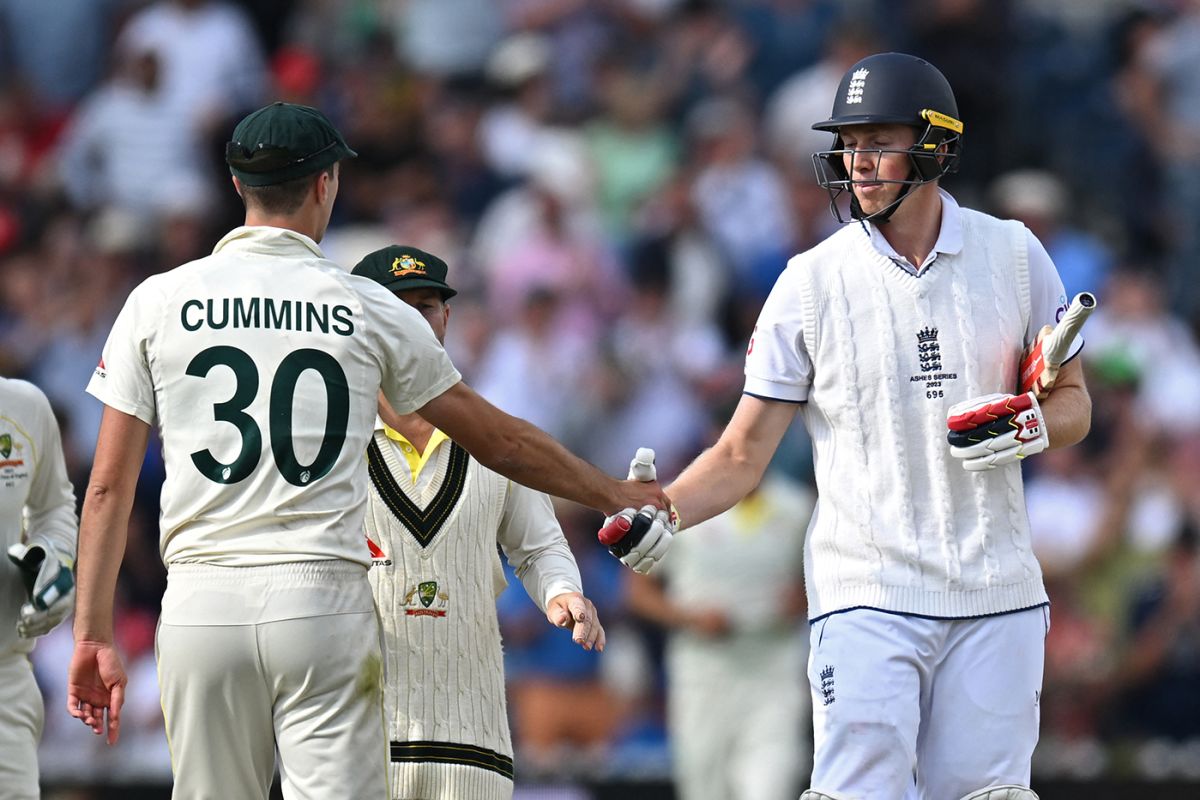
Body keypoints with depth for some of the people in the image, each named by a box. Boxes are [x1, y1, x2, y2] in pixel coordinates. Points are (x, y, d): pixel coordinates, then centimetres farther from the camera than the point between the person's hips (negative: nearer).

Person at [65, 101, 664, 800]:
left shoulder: (158, 302, 6)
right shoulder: (369, 310, 4)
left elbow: (109, 485, 3)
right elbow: (498, 439, 11)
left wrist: (94, 635, 6)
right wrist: (610, 492, 25)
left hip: (201, 606, 2)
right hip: (325, 604, -2)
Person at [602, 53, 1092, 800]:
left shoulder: (1013, 255, 5)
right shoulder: (812, 282, 0)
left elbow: (1073, 403, 13)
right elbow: (744, 455, 0)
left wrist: (1026, 425, -10)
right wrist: (659, 515, -18)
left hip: (997, 598, 2)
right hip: (867, 595, -2)